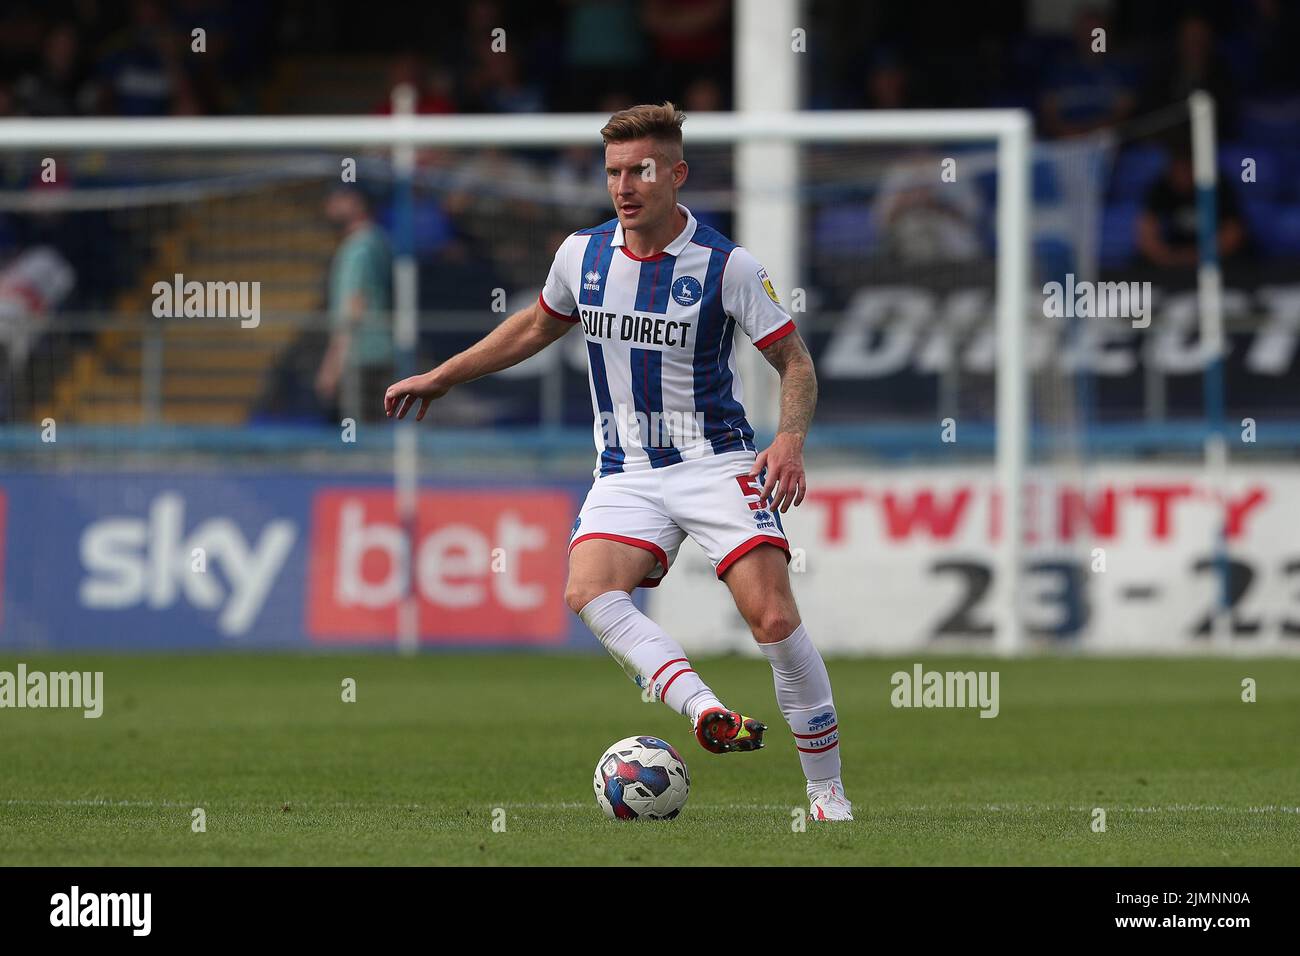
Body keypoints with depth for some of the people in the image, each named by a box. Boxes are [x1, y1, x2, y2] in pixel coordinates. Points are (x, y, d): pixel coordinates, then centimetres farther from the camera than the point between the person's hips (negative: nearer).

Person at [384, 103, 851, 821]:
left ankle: (827, 792, -6)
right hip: (626, 474, 4)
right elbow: (536, 327, 24)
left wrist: (790, 441, -21)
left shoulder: (728, 266, -9)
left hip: (716, 464, -4)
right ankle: (708, 715, -40)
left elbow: (796, 362, -3)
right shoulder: (582, 254, 4)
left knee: (773, 618, -18)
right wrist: (441, 378, 25)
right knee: (589, 592, -27)